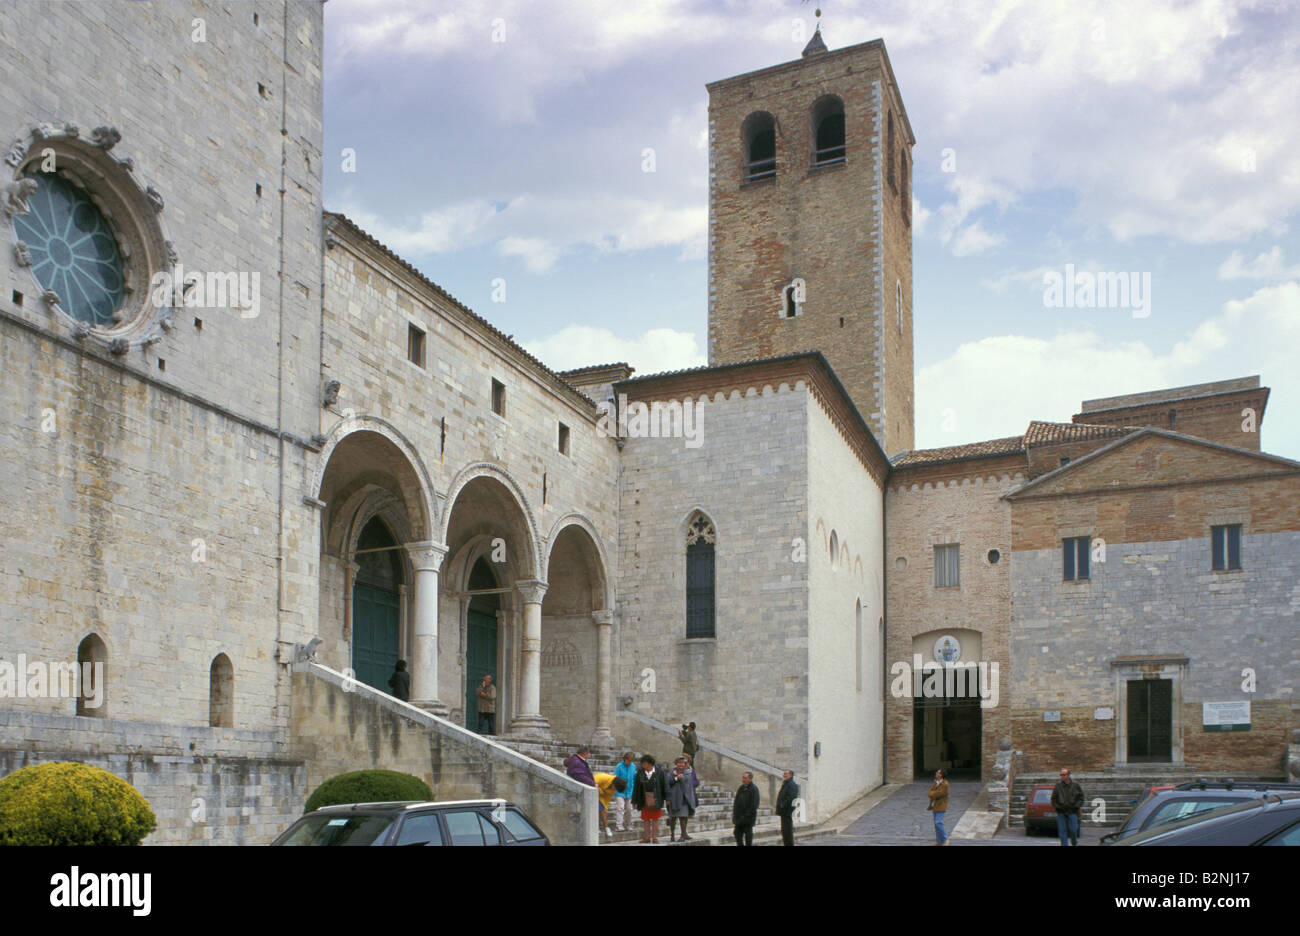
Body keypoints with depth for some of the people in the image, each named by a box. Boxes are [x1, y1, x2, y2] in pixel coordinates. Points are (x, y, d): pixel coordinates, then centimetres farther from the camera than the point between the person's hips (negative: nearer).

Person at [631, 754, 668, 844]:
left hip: (655, 799, -2)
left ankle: (655, 837, 9)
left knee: (655, 819, 3)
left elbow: (665, 785, -3)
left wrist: (667, 798, -6)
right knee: (645, 819, 5)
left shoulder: (659, 771, -6)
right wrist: (634, 801, 4)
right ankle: (647, 837, 12)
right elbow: (636, 787, 4)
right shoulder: (640, 772, 1)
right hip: (645, 799, 2)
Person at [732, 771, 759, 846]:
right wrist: (734, 813, 9)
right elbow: (736, 802, 17)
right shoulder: (741, 788, 11)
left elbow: (754, 805, -16)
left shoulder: (754, 789, -12)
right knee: (737, 834, 10)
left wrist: (746, 816, -18)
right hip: (739, 817, 7)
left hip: (748, 818, -7)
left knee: (748, 837, 2)